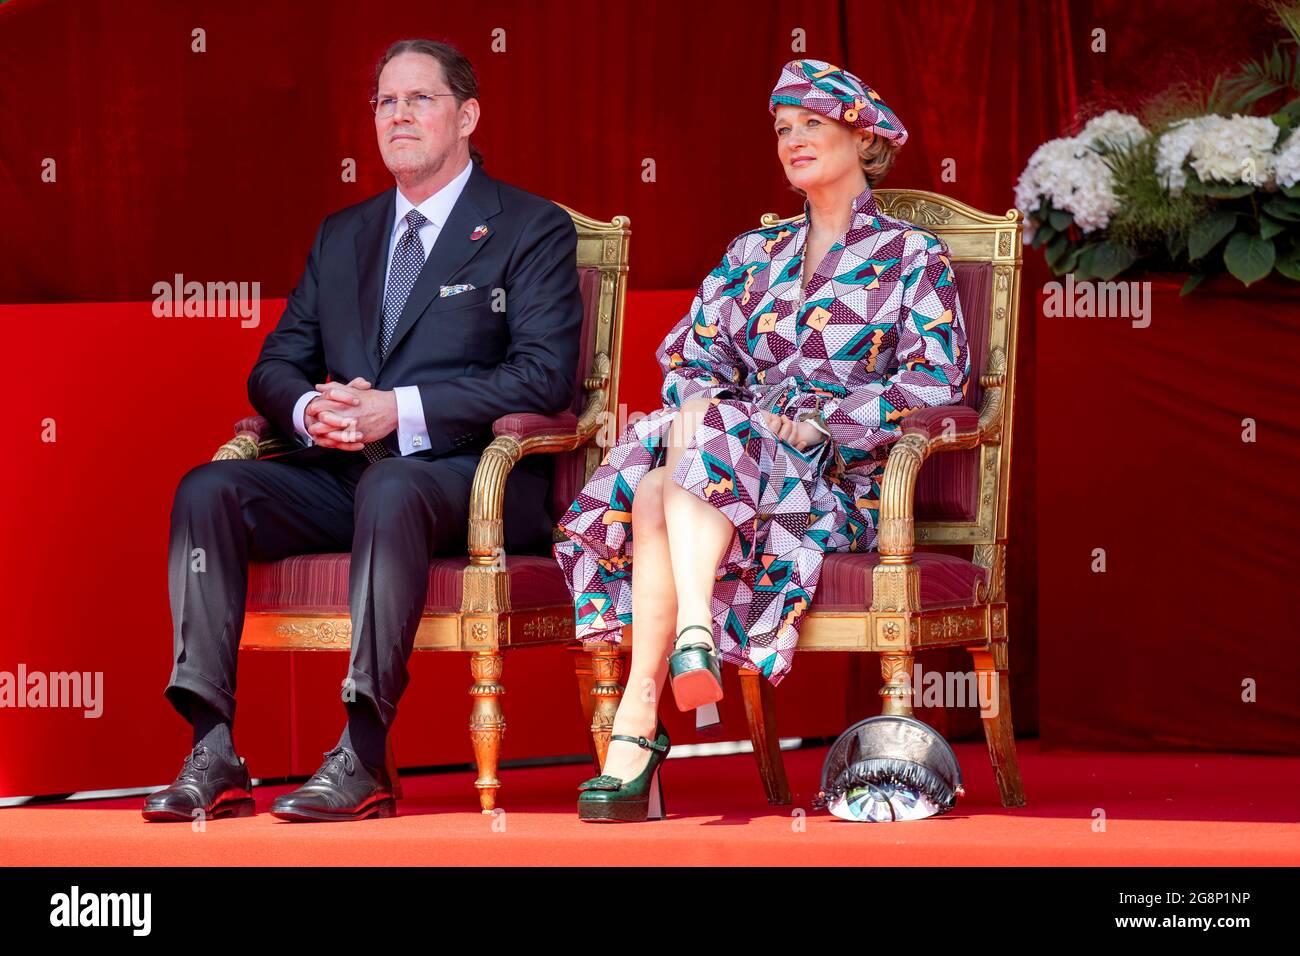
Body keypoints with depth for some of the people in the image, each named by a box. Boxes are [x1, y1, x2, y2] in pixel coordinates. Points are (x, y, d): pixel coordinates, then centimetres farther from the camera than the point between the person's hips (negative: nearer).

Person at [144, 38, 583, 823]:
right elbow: (275, 365, 19)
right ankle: (214, 757, -27)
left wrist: (401, 412, -20)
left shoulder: (532, 229, 3)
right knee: (208, 490, -20)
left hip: (470, 474, -6)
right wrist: (310, 410, -8)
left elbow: (545, 376, -10)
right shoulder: (342, 236, 22)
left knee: (390, 488, -39)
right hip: (341, 470, 6)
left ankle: (363, 758, -40)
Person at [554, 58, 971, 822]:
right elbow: (689, 353, 18)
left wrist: (817, 424, -14)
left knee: (704, 448, -36)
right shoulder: (754, 256, 25)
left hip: (842, 483, -4)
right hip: (742, 458, 4)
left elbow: (938, 382, -3)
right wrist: (697, 398, -7)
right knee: (655, 487, -33)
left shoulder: (911, 258, 10)